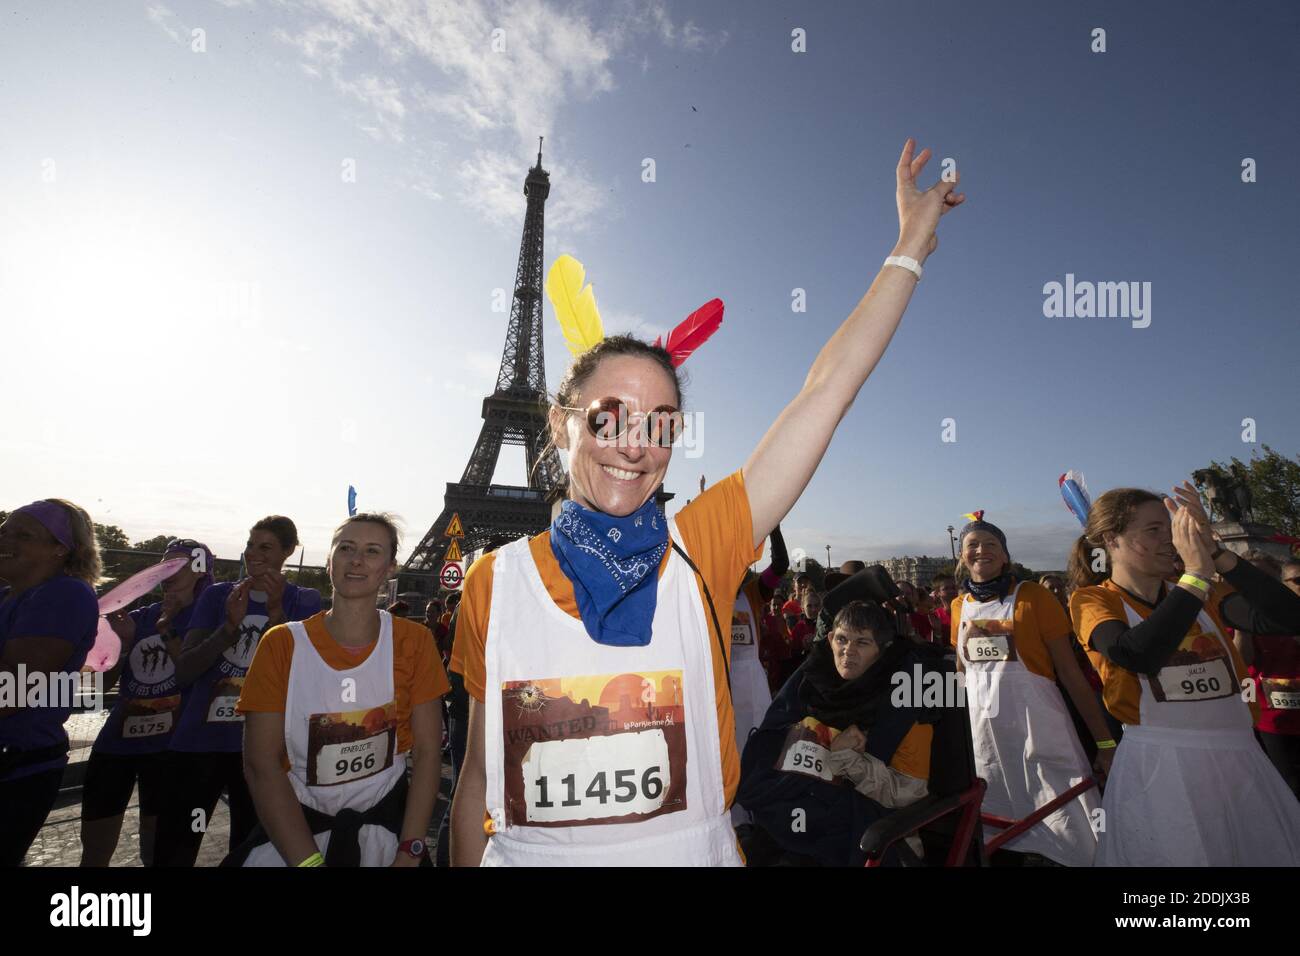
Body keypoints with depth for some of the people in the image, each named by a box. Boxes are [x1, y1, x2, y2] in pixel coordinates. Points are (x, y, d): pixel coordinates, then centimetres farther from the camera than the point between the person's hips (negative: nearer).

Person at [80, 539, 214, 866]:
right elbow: (105, 682, 9)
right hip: (115, 741, 5)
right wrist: (123, 641, -7)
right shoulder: (139, 617, 9)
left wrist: (166, 628, -19)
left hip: (167, 745, -5)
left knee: (155, 852, 8)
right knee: (93, 852, 14)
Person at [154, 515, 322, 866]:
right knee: (172, 851, 8)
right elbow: (183, 672, -2)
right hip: (198, 741, 2)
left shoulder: (303, 601, 0)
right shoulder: (218, 594, 6)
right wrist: (230, 625, -19)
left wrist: (276, 611, -25)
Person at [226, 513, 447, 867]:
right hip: (295, 818, 0)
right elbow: (261, 764, -9)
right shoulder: (282, 645, -7)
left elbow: (427, 752, -6)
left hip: (384, 816, 0)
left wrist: (409, 854, -14)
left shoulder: (414, 641, -8)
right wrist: (310, 861, -17)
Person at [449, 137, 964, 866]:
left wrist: (912, 244, -9)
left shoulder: (701, 550, -13)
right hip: (529, 853, 1)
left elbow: (829, 389, -14)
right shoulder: (495, 581, -10)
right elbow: (481, 776, -1)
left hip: (694, 850, 0)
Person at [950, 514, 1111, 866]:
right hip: (982, 731, 4)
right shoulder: (960, 606, 6)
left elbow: (1069, 671, -8)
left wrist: (1104, 741, -9)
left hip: (1037, 728, -4)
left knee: (1068, 835, 0)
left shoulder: (1032, 596, -7)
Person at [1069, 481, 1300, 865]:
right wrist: (1197, 573, -21)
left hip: (1239, 758, 5)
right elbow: (1138, 656, -27)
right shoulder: (1092, 600, -8)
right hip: (1158, 764, -5)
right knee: (1174, 853, 5)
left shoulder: (1206, 595, 7)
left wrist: (1215, 552, -15)